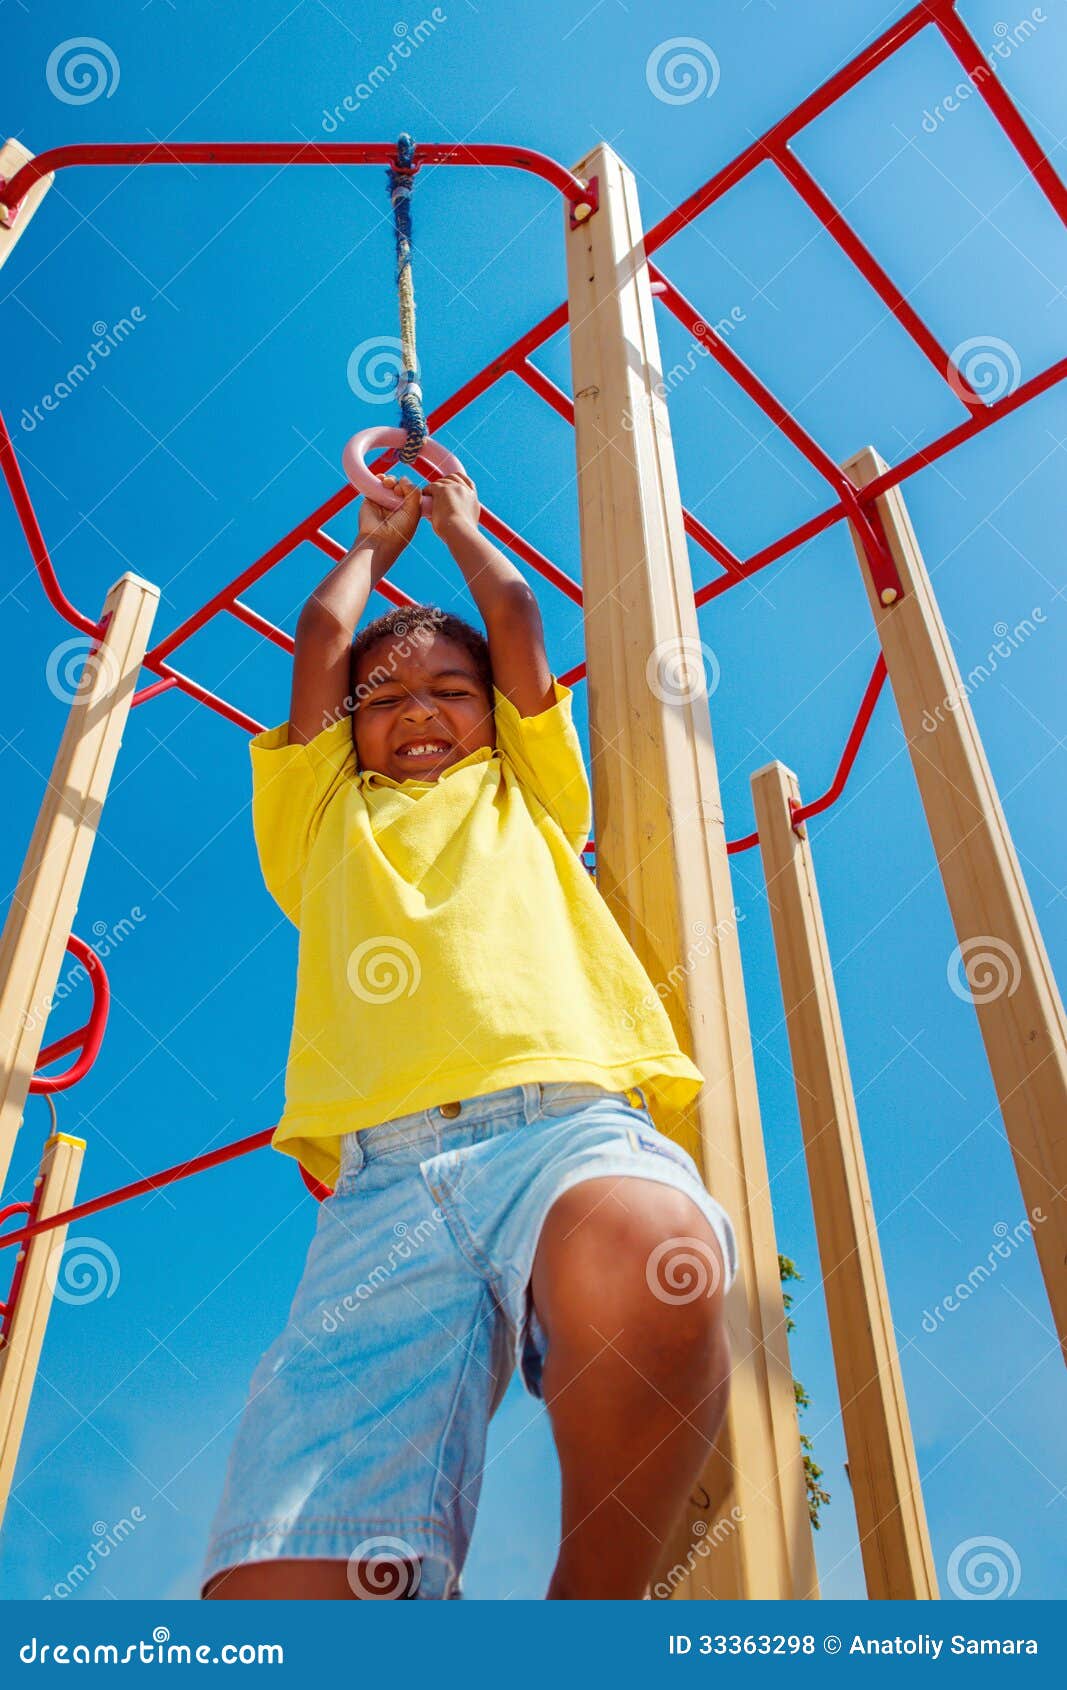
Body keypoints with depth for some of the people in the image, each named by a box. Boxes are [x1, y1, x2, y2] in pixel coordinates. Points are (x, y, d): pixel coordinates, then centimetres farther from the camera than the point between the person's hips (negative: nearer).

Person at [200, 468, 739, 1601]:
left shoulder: (524, 795, 35)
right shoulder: (328, 817, 34)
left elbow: (518, 620, 35)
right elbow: (322, 638, 34)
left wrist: (460, 524, 54)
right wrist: (374, 539, 53)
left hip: (564, 1116, 1)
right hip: (379, 1172, 0)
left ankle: (594, 1595, -13)